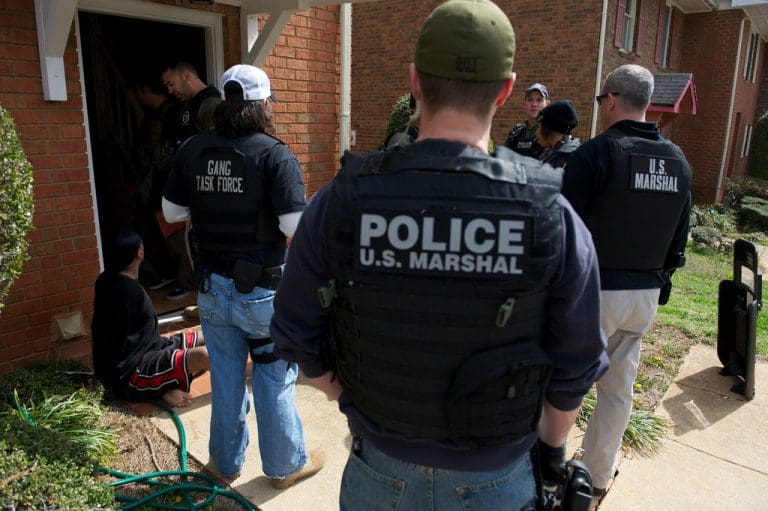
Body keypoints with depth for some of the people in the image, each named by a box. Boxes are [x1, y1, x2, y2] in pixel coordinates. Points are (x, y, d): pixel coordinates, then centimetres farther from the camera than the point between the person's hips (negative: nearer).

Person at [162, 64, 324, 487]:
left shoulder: (192, 150, -1)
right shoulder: (276, 155, -15)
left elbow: (172, 212, 7)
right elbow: (296, 228, -21)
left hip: (212, 287, 5)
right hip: (262, 290, -4)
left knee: (225, 377, 20)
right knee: (274, 379, 13)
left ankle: (227, 461, 38)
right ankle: (285, 465, 31)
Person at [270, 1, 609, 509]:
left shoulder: (340, 202, -18)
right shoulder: (553, 218, -19)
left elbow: (297, 336, -7)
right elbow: (574, 368, -8)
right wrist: (553, 446, 12)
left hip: (380, 469, 1)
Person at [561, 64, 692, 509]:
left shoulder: (596, 153, -14)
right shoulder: (678, 161, 8)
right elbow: (679, 239, 12)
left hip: (594, 290, -7)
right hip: (646, 296, 7)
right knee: (619, 389, 17)